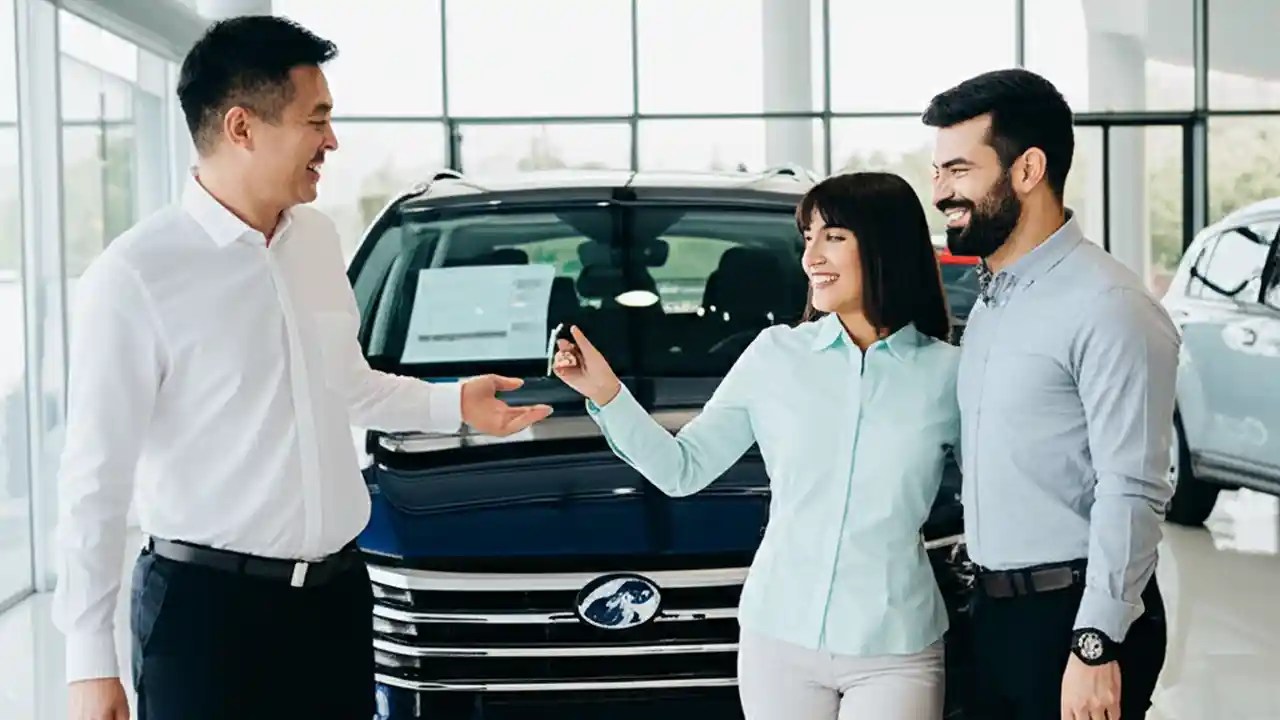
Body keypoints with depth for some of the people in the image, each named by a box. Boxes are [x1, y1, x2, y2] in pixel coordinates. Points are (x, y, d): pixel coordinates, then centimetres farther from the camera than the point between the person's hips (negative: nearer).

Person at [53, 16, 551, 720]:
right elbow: (95, 477, -11)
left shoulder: (318, 238, 7)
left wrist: (452, 403, 13)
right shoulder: (134, 276, -14)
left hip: (336, 591, 6)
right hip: (207, 606, -6)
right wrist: (89, 658, -11)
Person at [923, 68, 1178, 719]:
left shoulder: (1108, 306, -16)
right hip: (995, 610, 8)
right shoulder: (991, 300, 12)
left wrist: (1096, 647, -21)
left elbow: (1132, 494, -19)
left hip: (1074, 616, -8)